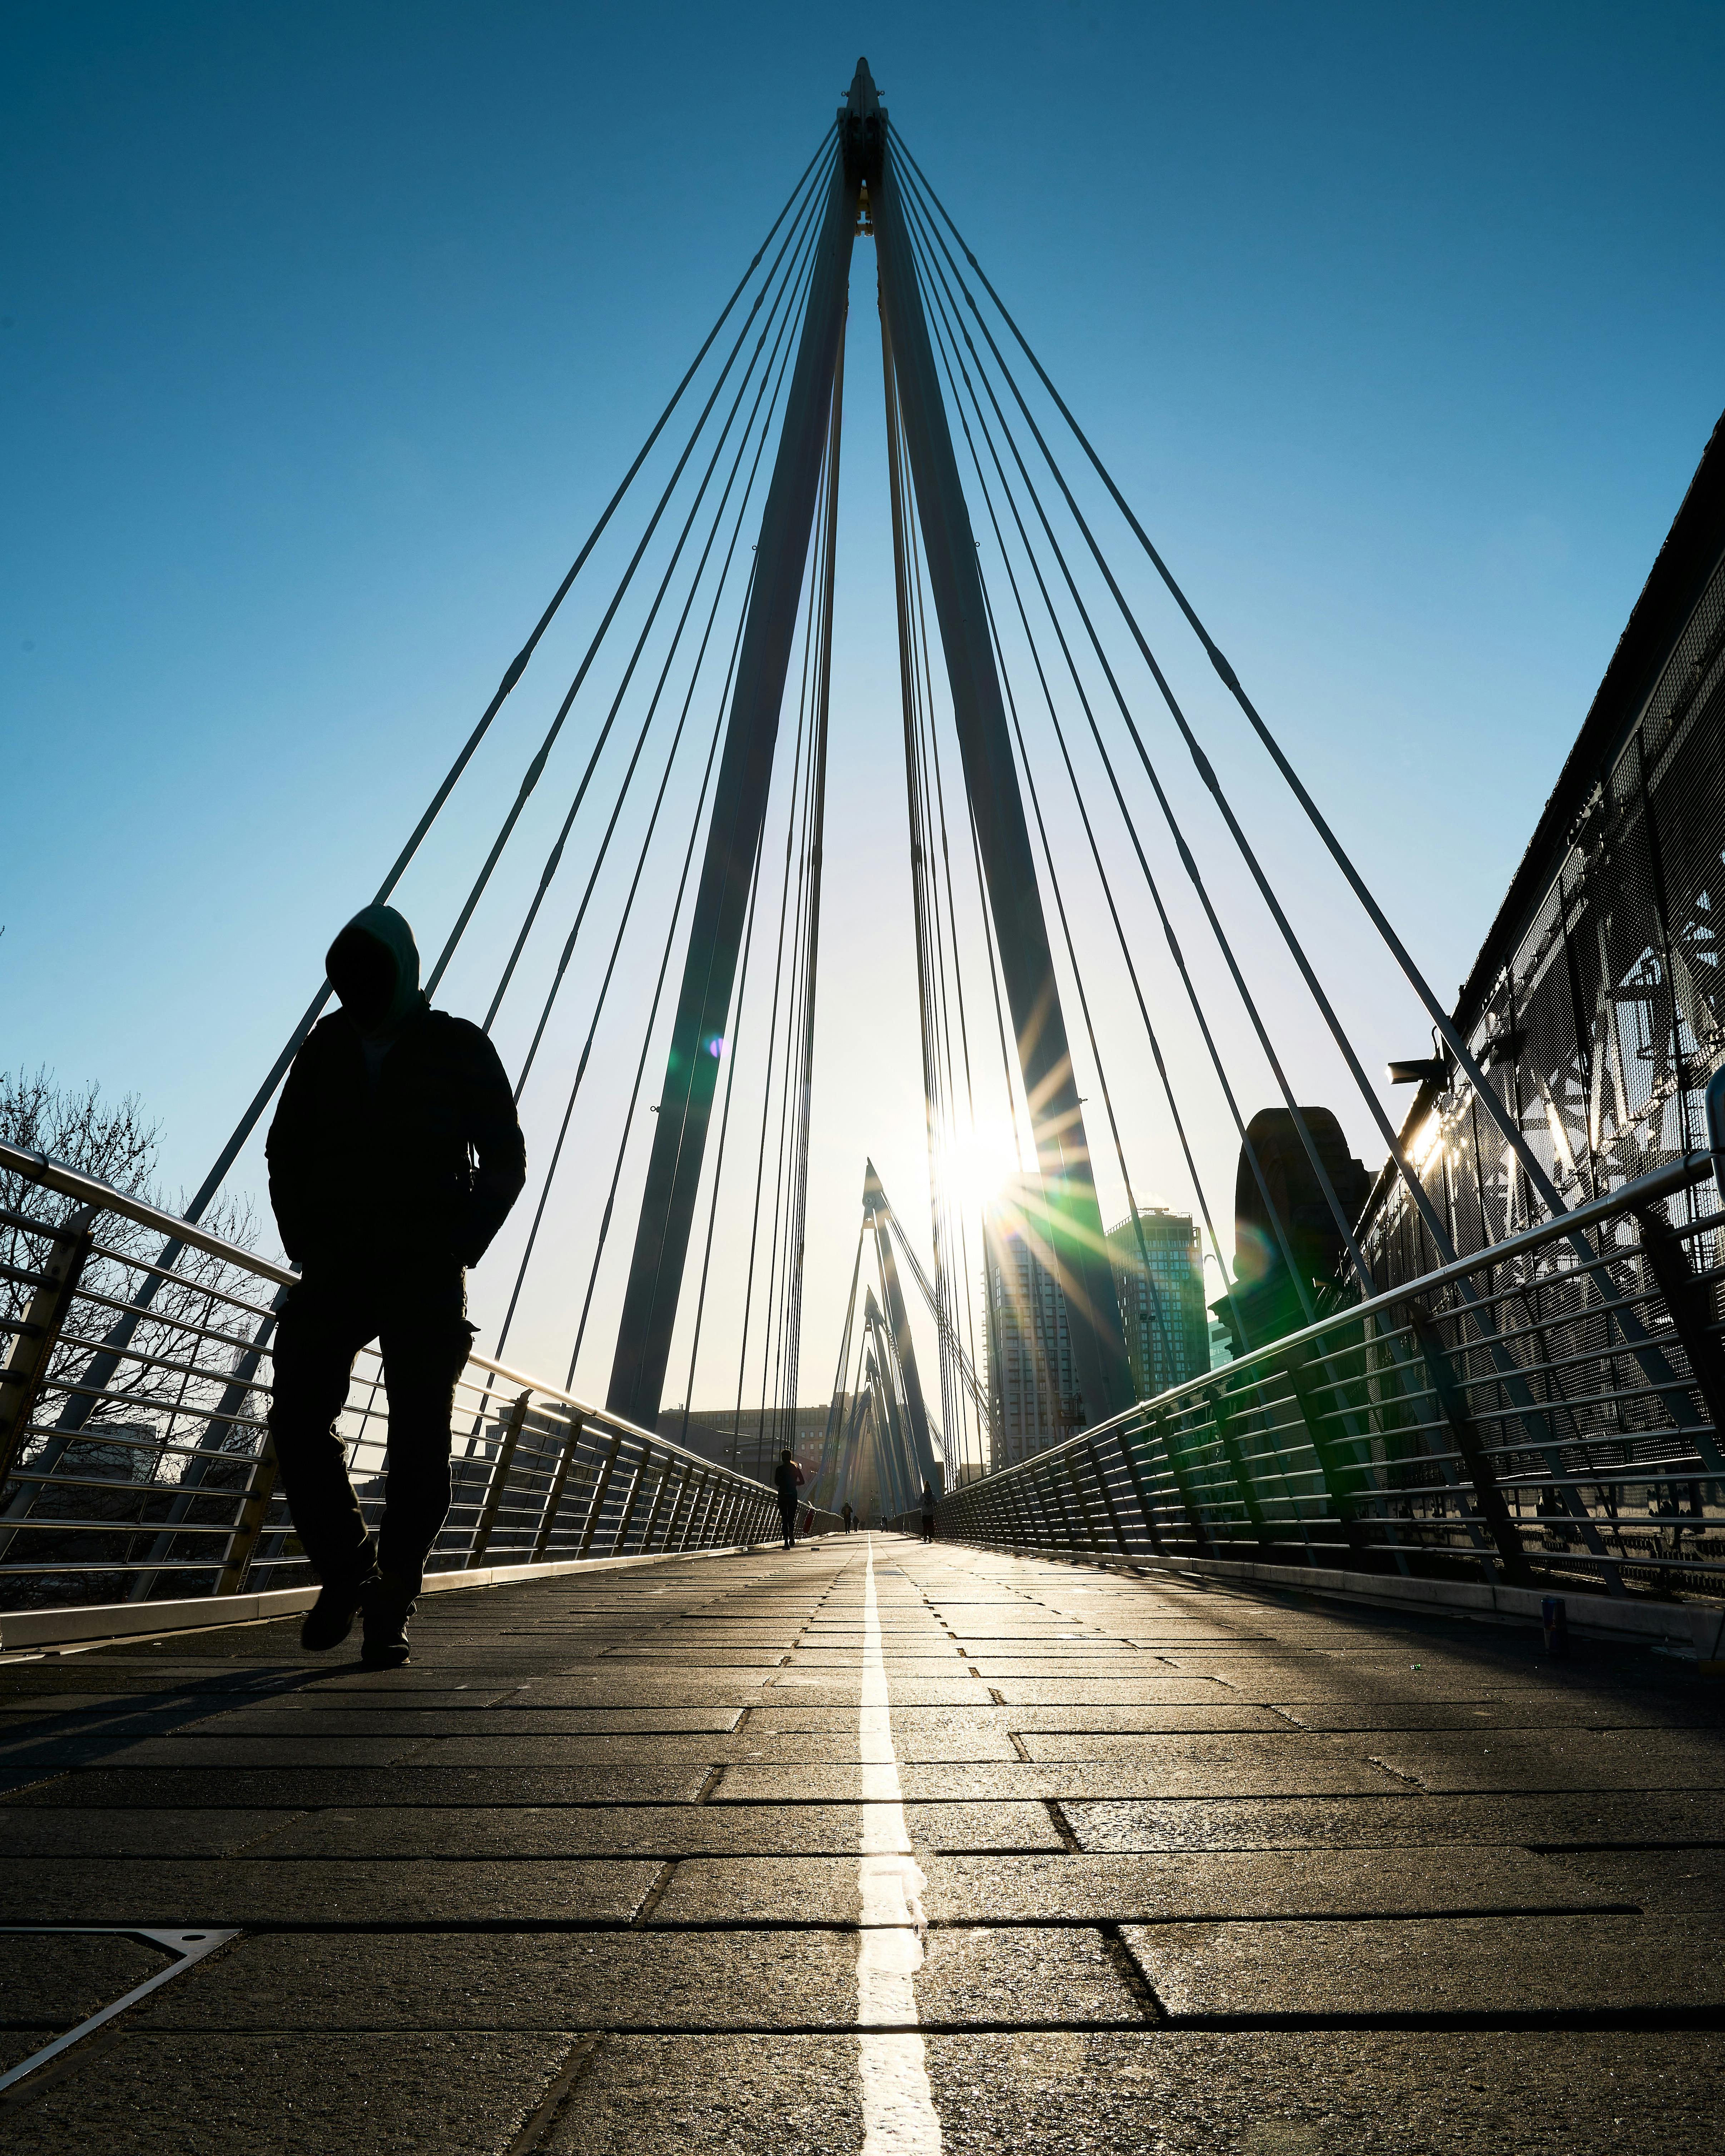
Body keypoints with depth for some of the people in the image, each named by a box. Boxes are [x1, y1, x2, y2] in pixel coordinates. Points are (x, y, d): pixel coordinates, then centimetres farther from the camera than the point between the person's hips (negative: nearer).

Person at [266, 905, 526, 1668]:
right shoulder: (328, 1046, 12)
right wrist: (307, 1250, 3)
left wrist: (455, 1253, -7)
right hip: (337, 1266, 3)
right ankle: (347, 1569, 12)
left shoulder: (460, 1049, 4)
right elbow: (285, 1154, 16)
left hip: (426, 1274, -3)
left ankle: (391, 1607, 6)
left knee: (418, 1442, -5)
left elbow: (504, 1162, 3)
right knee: (297, 1416, -8)